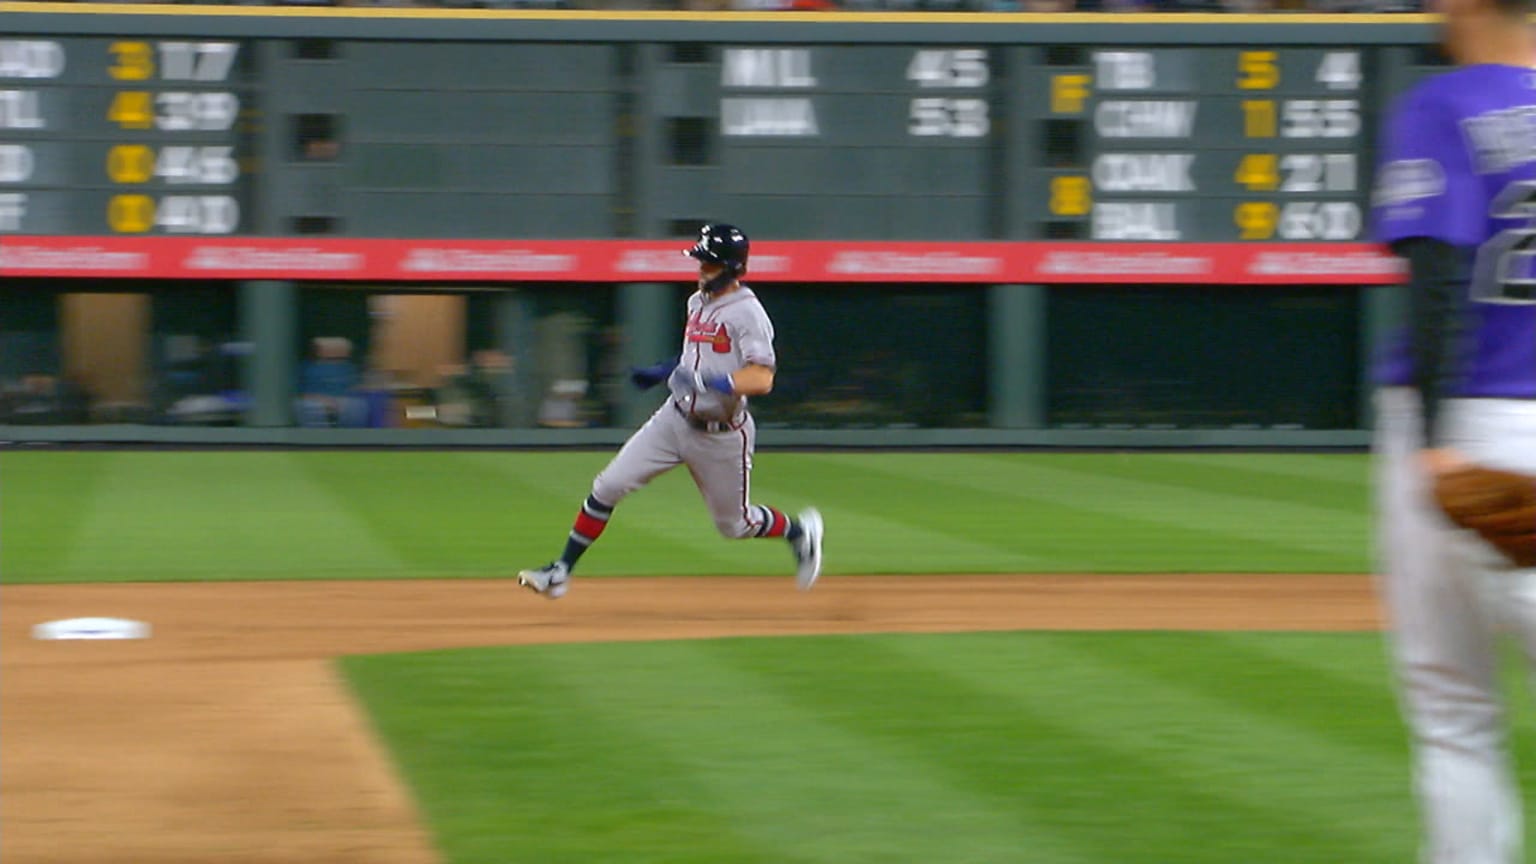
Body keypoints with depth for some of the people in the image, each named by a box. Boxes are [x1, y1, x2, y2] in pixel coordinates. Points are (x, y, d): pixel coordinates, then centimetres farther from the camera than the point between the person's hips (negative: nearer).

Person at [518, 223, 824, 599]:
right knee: (608, 486, -5)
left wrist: (710, 382, -40)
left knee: (735, 523, 9)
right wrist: (662, 371, 13)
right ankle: (562, 571, 2)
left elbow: (762, 379, -28)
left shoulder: (746, 312, -19)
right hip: (675, 418, 7)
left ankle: (800, 531, 39)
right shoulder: (698, 303, 7)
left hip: (721, 435, -7)